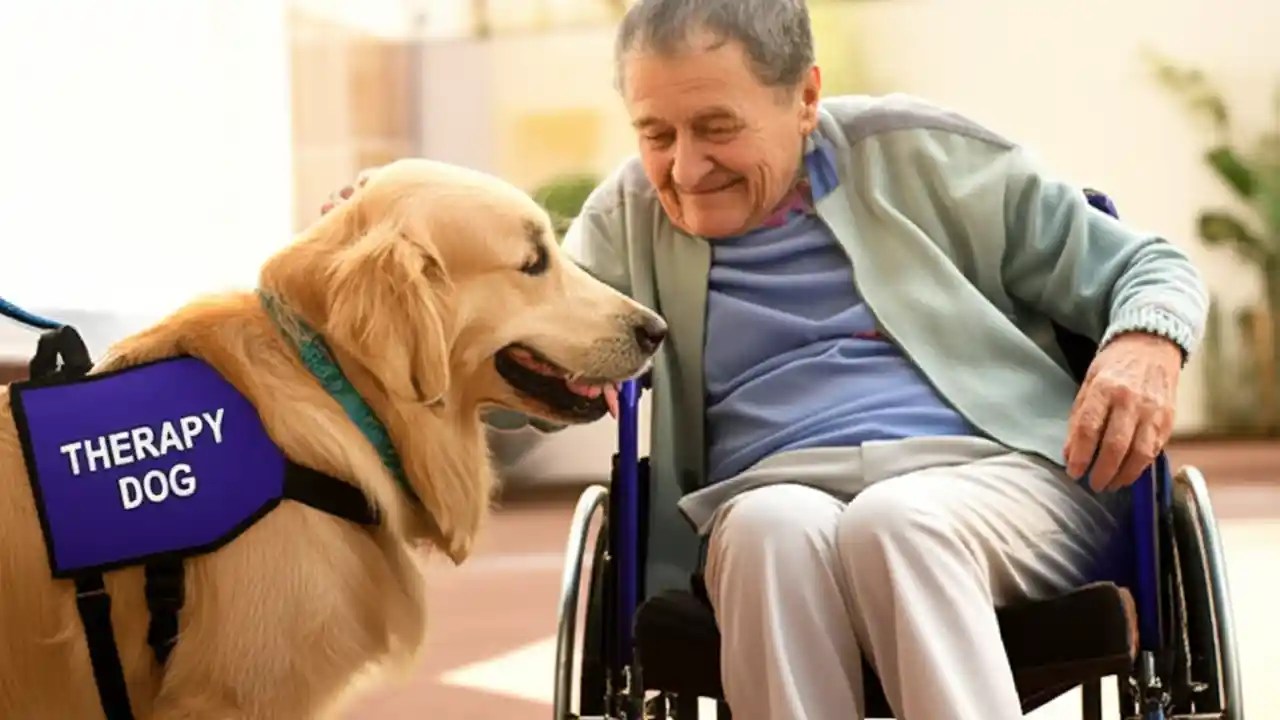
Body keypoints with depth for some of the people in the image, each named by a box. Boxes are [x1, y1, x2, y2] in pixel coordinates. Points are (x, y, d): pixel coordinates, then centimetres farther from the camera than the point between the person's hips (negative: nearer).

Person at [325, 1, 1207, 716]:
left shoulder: (921, 155, 10)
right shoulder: (630, 217, 16)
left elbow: (1147, 267, 14)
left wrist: (1147, 343, -9)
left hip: (996, 475, -1)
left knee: (894, 521, -36)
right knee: (777, 525, -35)